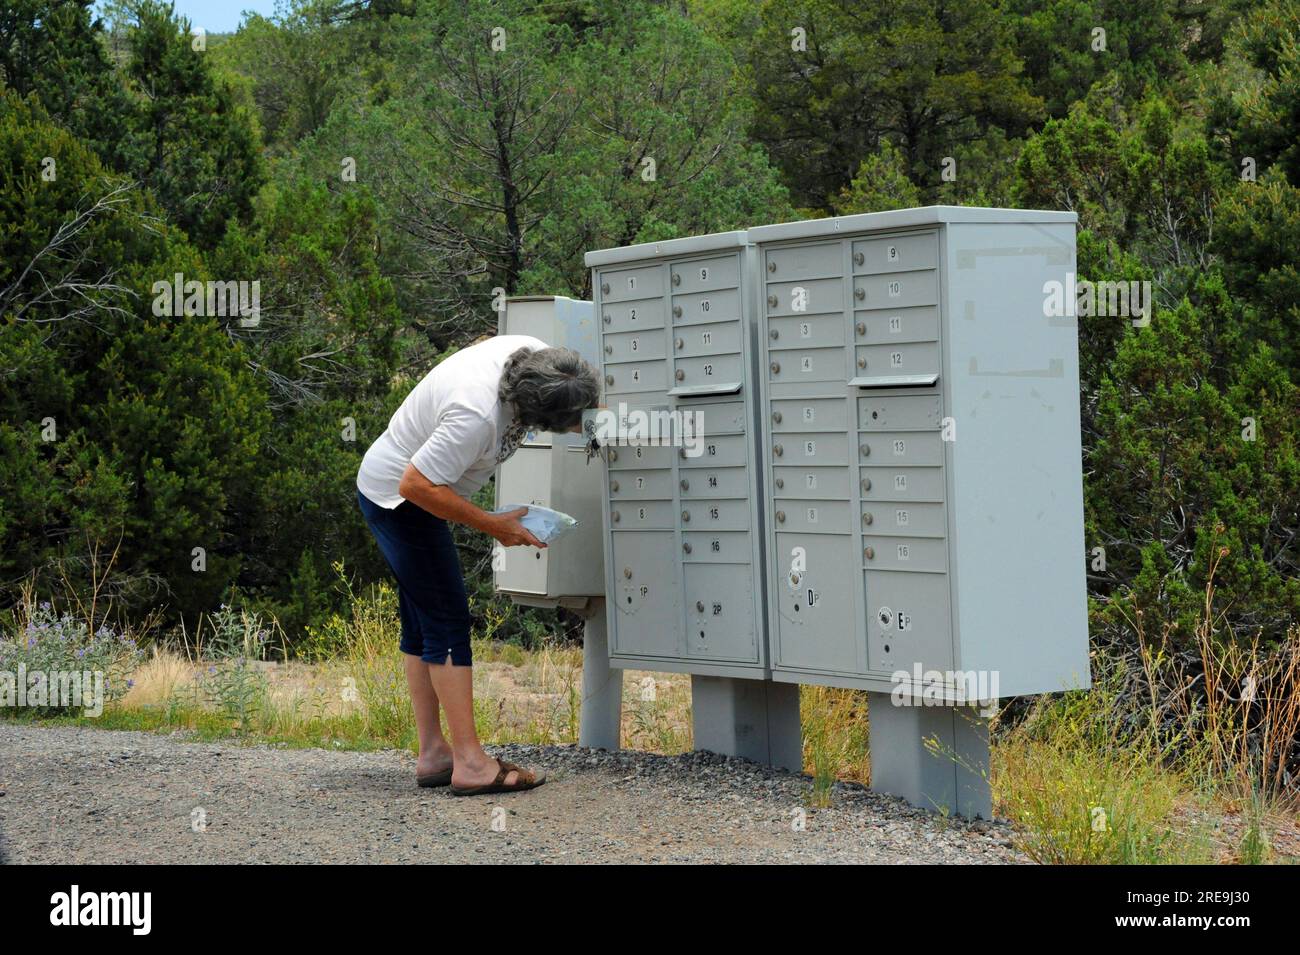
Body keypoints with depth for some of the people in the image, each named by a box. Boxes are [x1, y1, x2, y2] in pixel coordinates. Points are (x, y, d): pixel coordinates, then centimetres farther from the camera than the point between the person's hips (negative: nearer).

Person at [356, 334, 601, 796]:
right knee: (447, 621, -11)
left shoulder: (534, 354, -13)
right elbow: (416, 485, -31)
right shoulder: (476, 415, -37)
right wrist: (493, 526, -24)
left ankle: (433, 753, 17)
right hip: (398, 497, -10)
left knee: (422, 623, 11)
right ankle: (470, 762, -11)